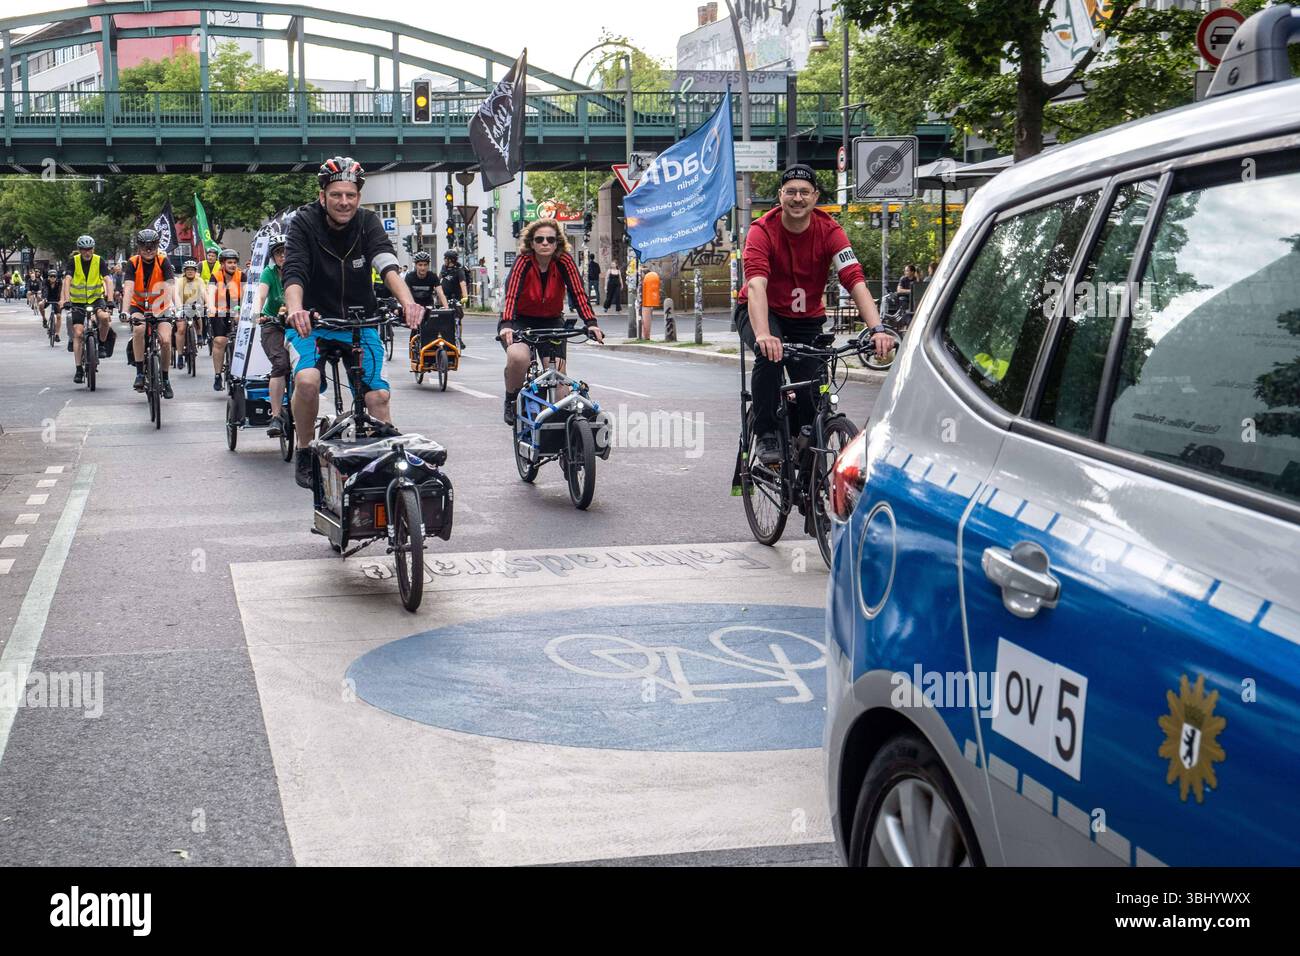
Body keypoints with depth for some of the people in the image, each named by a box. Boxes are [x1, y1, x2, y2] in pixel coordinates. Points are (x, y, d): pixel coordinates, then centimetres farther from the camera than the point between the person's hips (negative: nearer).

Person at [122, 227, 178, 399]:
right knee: (138, 329, -31)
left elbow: (171, 286, -25)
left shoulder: (163, 261, -14)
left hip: (160, 307, 0)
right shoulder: (133, 262, -13)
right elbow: (128, 288, -24)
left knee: (166, 341, -16)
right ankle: (140, 373, -21)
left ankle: (165, 378, 7)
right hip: (138, 306, 0)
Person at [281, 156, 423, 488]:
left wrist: (407, 301, -45)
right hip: (314, 320, -2)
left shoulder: (368, 222, -8)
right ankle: (306, 453, -6)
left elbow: (387, 265, -25)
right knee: (307, 380, -28)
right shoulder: (304, 222, -13)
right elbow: (293, 273, -27)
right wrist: (296, 310, -49)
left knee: (377, 395, -11)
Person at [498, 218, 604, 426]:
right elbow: (511, 295, -33)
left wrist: (591, 323, -41)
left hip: (551, 322, 3)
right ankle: (511, 401, -5)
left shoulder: (564, 262, -16)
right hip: (521, 321, -3)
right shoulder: (524, 262, -21)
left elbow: (578, 292, -25)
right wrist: (506, 325, -50)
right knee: (518, 357, -31)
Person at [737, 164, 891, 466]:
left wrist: (877, 329, -43)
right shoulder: (762, 230, -23)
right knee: (769, 356, -35)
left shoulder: (829, 231, -17)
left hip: (807, 318, 3)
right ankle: (766, 435, -21)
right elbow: (756, 285, -38)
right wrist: (762, 335, -55)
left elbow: (855, 281, -27)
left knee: (811, 392, -8)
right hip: (764, 312, -3)